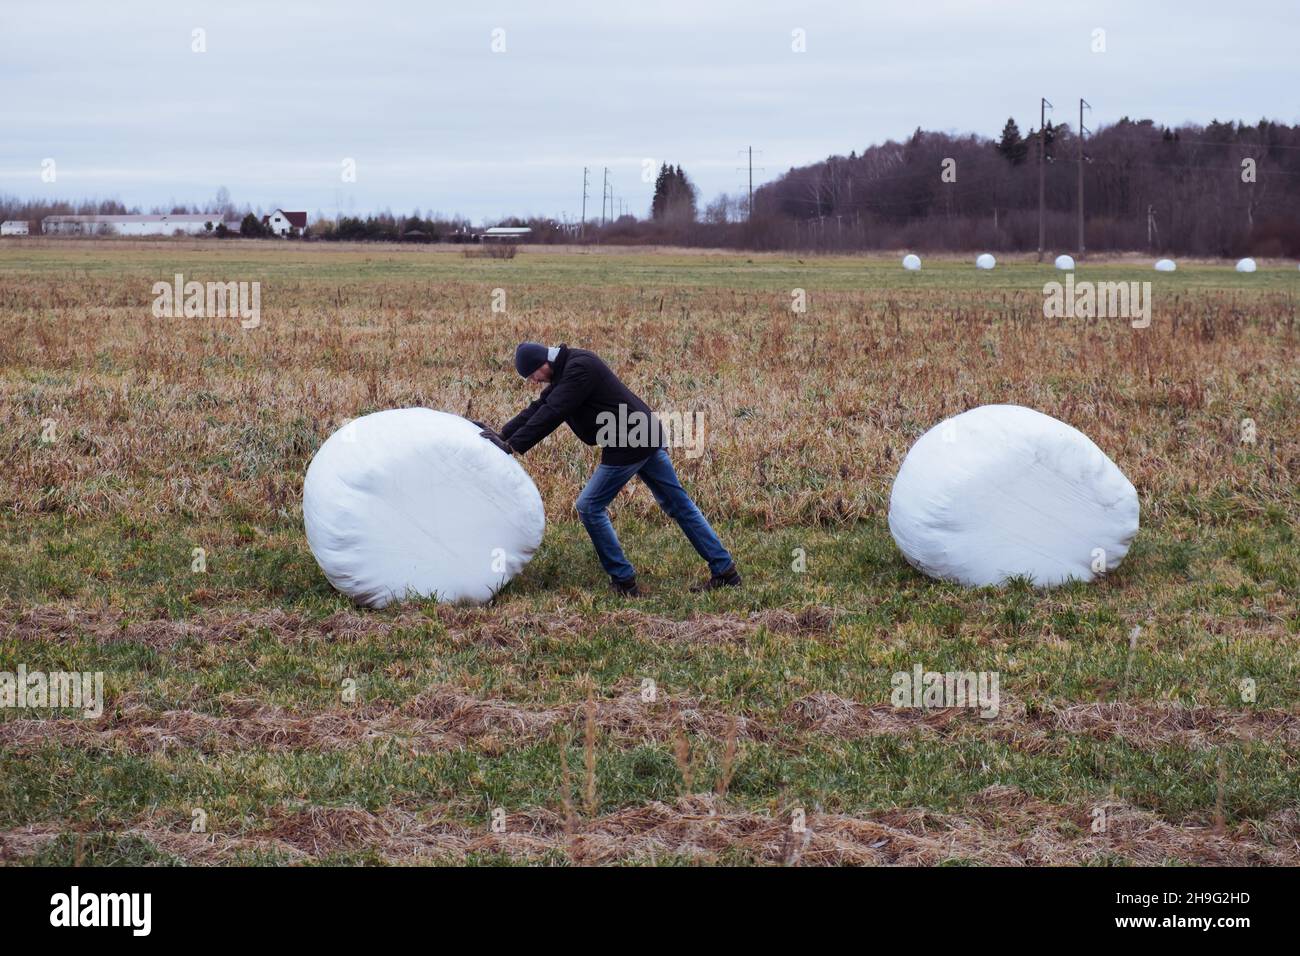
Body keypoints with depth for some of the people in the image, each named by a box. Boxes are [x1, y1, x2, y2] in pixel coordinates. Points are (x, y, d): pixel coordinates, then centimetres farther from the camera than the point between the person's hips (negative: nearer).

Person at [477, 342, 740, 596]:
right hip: (646, 438, 10)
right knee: (678, 505, 12)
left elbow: (552, 414, -22)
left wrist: (513, 446, -21)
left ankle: (624, 582, 1)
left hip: (628, 446, -10)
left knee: (590, 507, -2)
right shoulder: (566, 369, 14)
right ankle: (725, 570, 15)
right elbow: (538, 409, 15)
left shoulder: (579, 368, -17)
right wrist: (503, 434, 7)